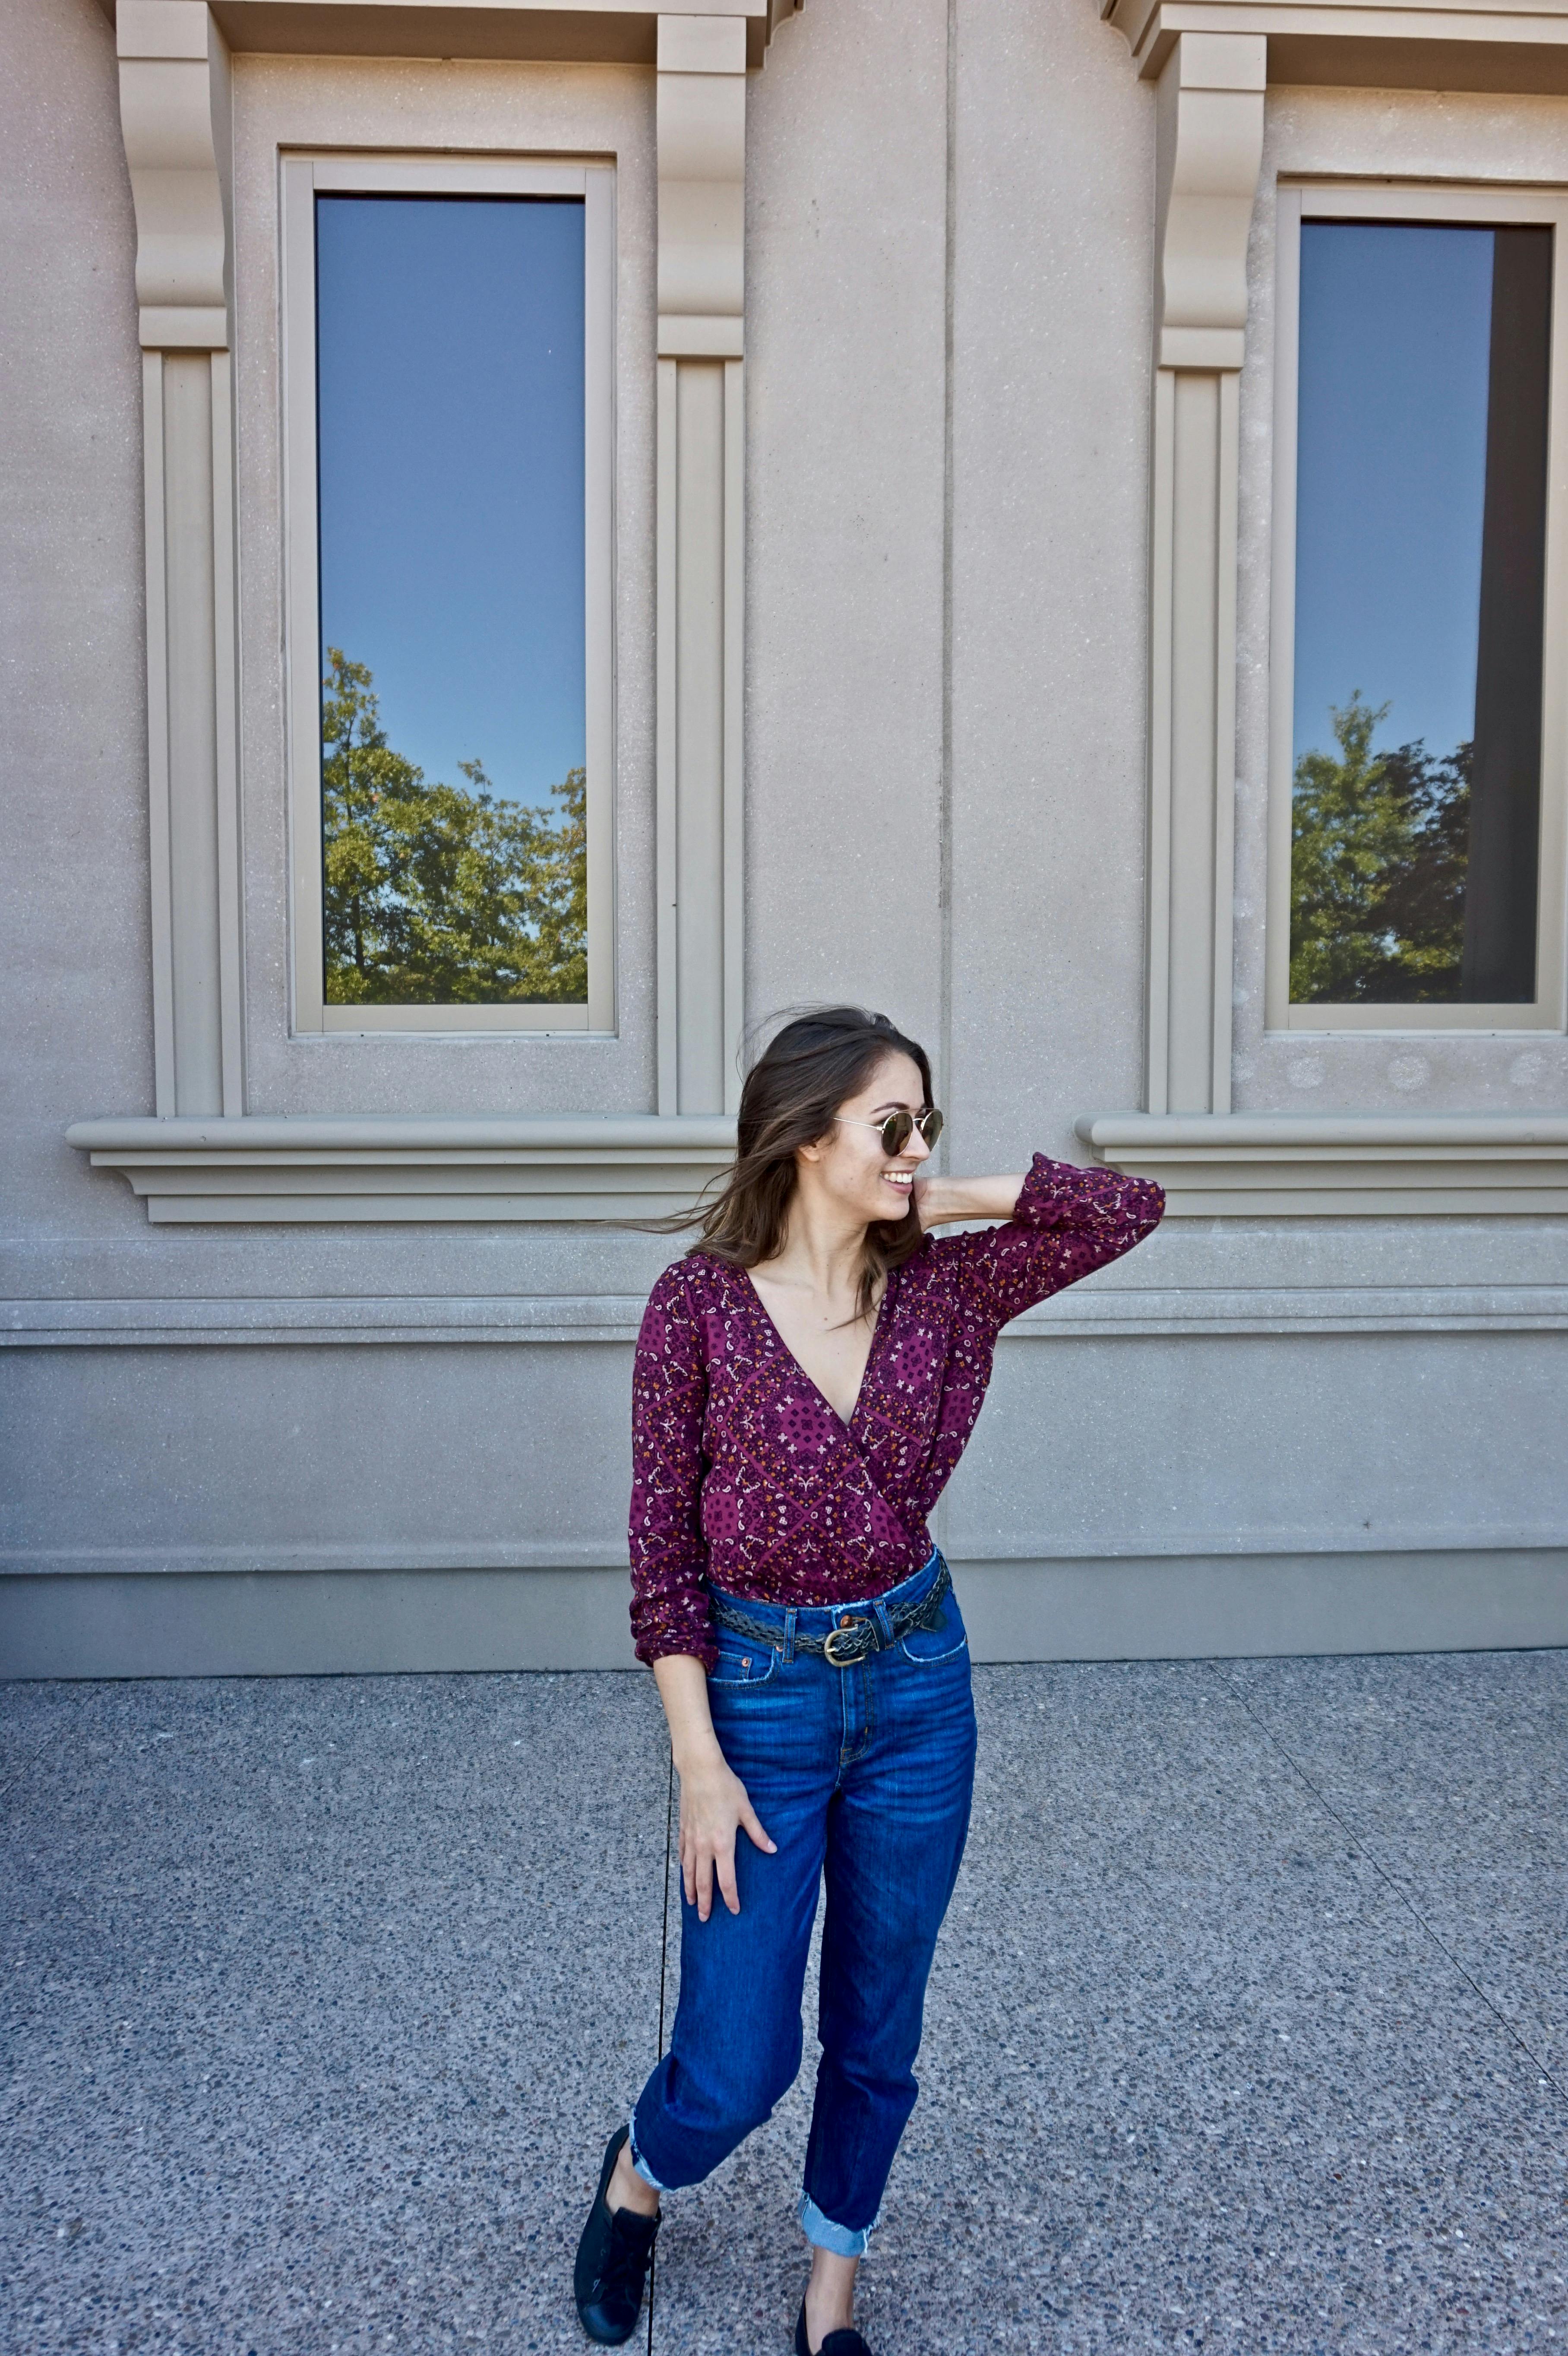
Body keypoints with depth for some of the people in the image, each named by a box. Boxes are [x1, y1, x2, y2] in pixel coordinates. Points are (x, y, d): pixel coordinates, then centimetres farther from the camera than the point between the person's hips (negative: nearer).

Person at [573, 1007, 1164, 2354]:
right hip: (760, 1691, -3)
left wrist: (949, 1203, -10)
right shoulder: (701, 1302, -13)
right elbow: (663, 1545, -11)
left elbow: (1134, 1207, -5)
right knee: (738, 2065, 6)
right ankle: (638, 2181, 43)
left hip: (917, 1684, 4)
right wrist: (700, 1764, -12)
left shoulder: (940, 1287, -4)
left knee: (877, 2038, 18)